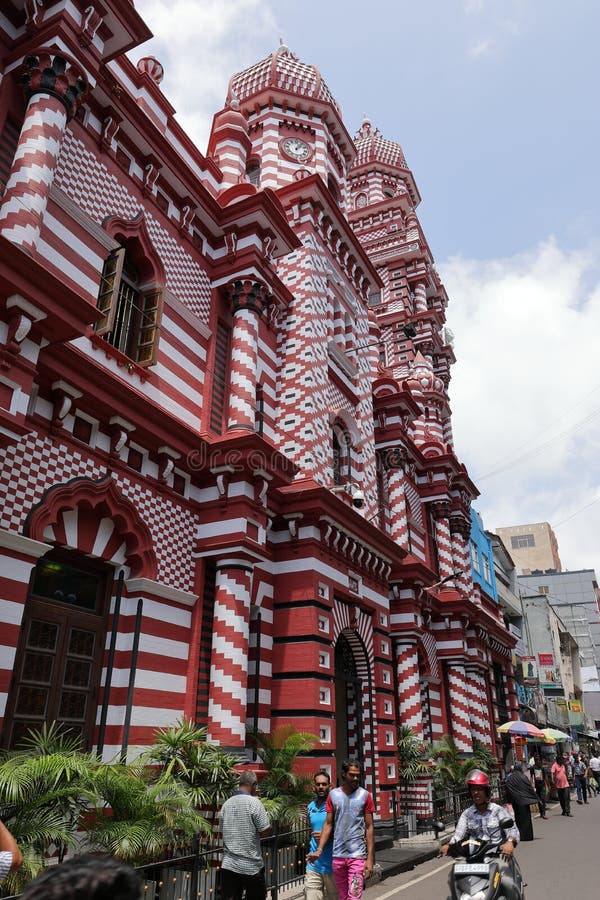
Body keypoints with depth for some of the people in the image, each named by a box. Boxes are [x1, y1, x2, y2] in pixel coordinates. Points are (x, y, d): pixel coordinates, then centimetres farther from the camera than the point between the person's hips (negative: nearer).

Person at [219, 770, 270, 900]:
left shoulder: (226, 804, 5)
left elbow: (223, 829, 15)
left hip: (228, 864, 4)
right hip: (251, 866, -4)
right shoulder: (254, 802, -13)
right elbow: (264, 830, -11)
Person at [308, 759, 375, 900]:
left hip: (357, 855, -3)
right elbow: (328, 824, 5)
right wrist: (319, 850, -6)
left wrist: (370, 858, -5)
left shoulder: (365, 795, -1)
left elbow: (369, 828, 0)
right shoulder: (333, 795, 4)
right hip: (337, 855, 3)